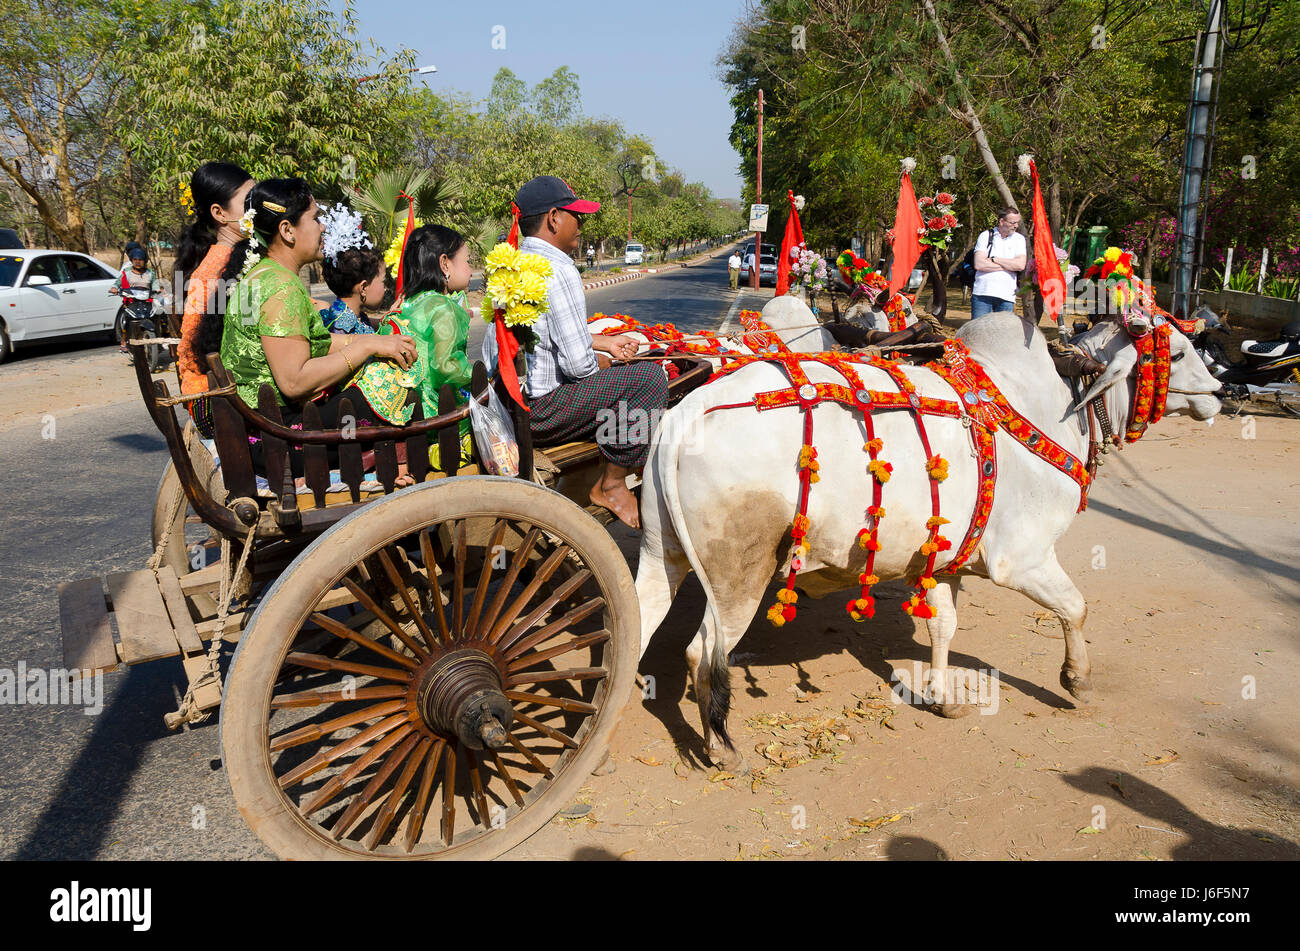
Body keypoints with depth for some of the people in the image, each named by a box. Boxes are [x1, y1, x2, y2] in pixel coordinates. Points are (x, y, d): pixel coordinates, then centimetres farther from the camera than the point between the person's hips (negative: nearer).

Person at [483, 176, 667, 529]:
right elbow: (578, 363, -21)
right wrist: (603, 361, 1)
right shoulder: (559, 270, -17)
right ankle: (612, 485, 3)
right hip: (535, 413, -10)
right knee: (650, 377, -7)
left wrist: (604, 342, 25)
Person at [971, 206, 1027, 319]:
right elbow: (979, 264, -8)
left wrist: (994, 259, -6)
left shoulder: (1019, 239, 11)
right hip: (982, 293, -1)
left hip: (1006, 296, 1)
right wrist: (1008, 265, -5)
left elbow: (1020, 265, -5)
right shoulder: (985, 236, 6)